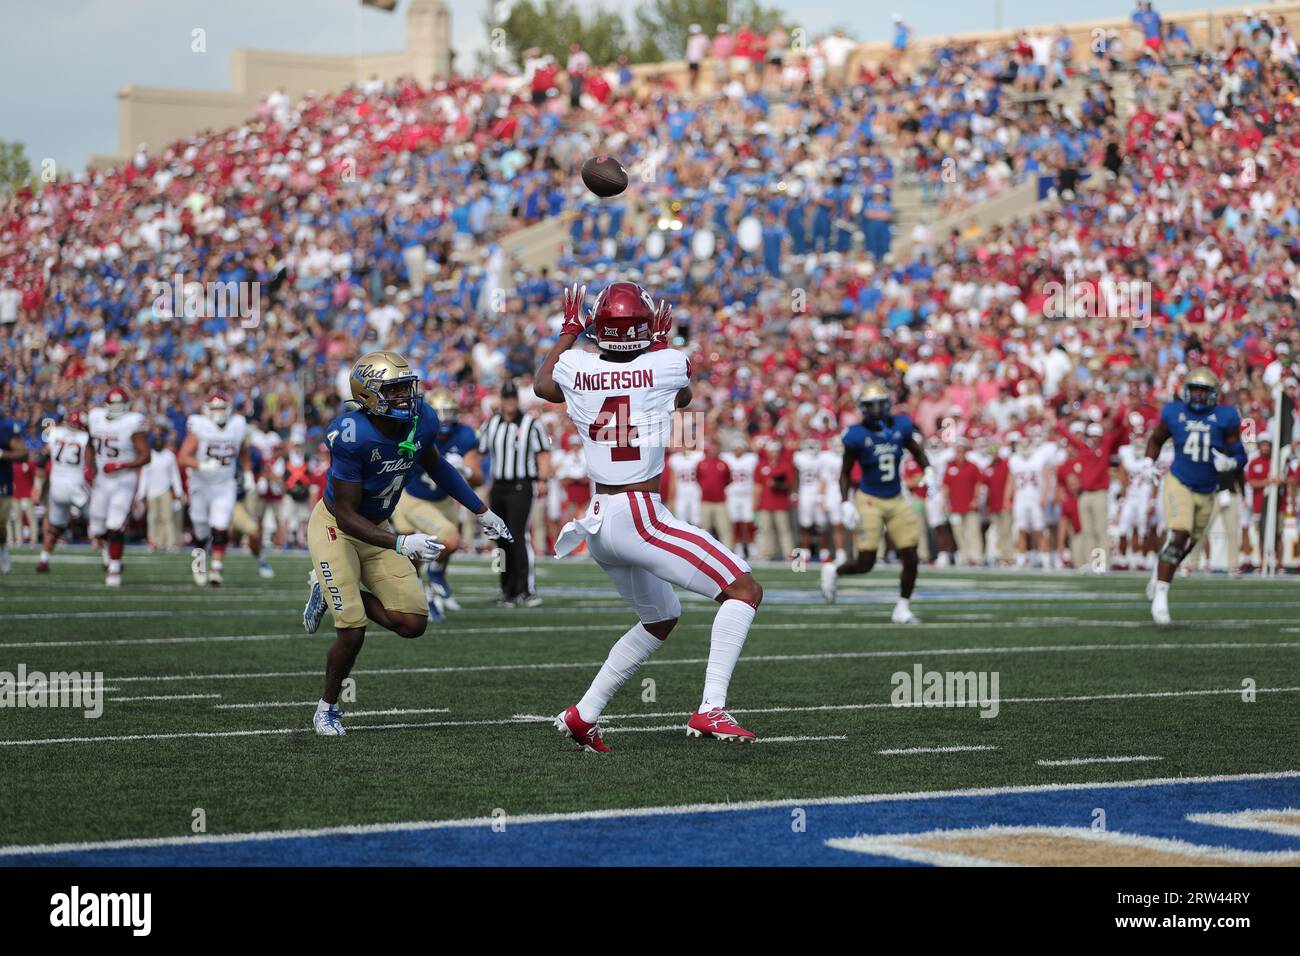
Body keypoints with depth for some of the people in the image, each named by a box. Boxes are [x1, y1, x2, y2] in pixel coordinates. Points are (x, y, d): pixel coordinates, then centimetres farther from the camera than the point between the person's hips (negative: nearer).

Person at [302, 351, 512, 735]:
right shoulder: (353, 436, -32)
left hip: (376, 529, 6)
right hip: (335, 529, -6)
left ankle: (331, 591, 21)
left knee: (412, 623, -2)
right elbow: (346, 517, -28)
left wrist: (482, 512, 15)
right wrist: (400, 544, -38)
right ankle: (328, 707, 15)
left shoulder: (421, 422, -12)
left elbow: (435, 466, 12)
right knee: (352, 632, -12)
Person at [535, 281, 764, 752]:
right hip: (640, 518, -7)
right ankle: (710, 710, -19)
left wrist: (568, 332, 39)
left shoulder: (576, 368, 3)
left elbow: (542, 386, 30)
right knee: (745, 590, -5)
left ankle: (583, 714, 27)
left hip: (598, 521, 7)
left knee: (661, 619, 26)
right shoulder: (667, 364, -7)